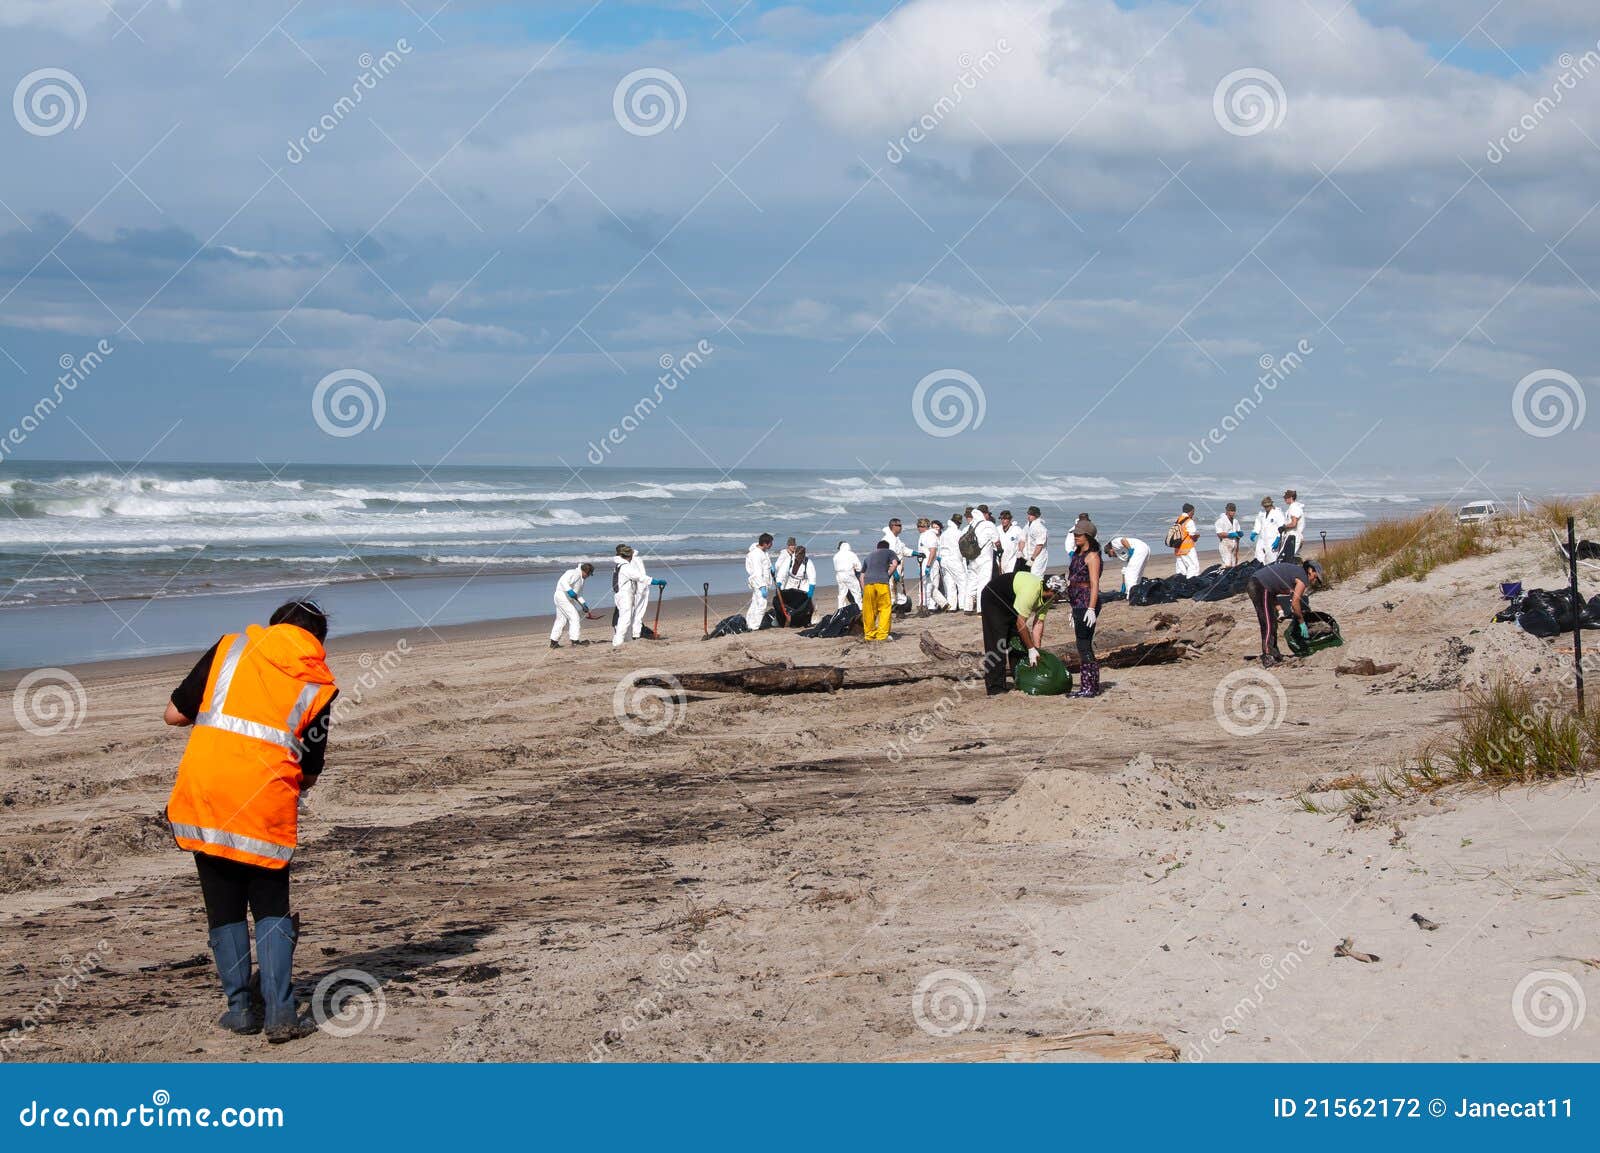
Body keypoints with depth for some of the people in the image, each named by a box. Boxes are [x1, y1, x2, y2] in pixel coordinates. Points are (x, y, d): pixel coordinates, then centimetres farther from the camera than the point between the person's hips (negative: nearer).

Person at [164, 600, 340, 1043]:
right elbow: (309, 775, 8)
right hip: (267, 806, -1)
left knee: (224, 908, 14)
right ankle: (280, 1014, 1)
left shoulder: (232, 646, 9)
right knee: (271, 909, 12)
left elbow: (174, 713, 8)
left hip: (203, 794, 1)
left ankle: (241, 1007, 14)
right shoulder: (320, 686, 7)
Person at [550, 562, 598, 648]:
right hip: (562, 595, -11)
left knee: (560, 620, 13)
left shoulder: (581, 579, 20)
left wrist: (584, 604, 11)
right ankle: (575, 640, -10)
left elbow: (578, 595, 23)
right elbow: (563, 581, -26)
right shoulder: (574, 573, -12)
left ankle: (553, 642, 17)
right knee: (574, 617, -10)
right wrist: (569, 590, -34)